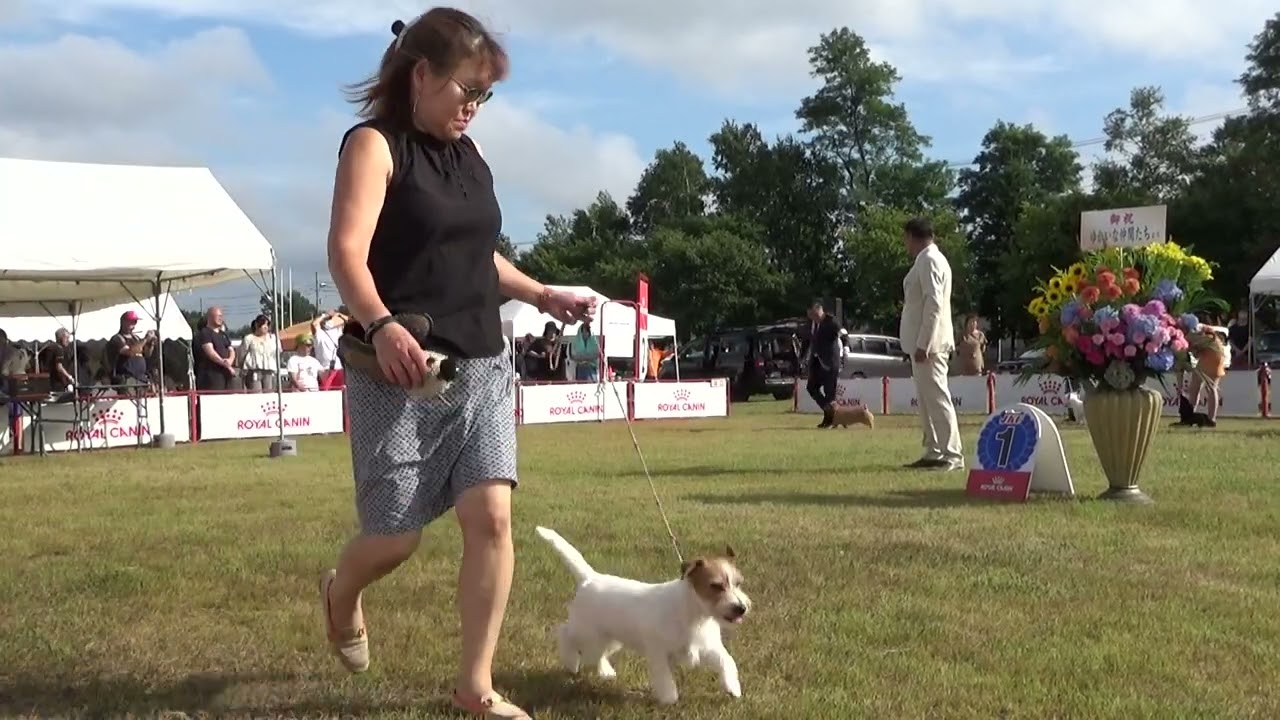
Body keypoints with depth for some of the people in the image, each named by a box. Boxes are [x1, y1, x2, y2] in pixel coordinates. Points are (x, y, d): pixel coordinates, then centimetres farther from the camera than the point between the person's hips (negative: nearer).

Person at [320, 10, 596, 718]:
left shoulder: (469, 153, 16)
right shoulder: (374, 144, -6)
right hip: (400, 370, -6)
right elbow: (346, 253, -20)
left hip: (481, 366, 6)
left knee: (491, 516, -5)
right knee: (397, 534, 1)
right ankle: (340, 594, 37)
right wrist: (381, 326, -37)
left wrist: (543, 296, 15)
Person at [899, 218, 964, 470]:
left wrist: (923, 344, -23)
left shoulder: (929, 260, -12)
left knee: (937, 398, -9)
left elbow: (934, 303, -20)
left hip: (928, 343, -10)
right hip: (923, 342, 10)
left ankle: (952, 455, -8)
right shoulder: (927, 259, 18)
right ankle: (934, 453, 16)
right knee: (927, 399, 12)